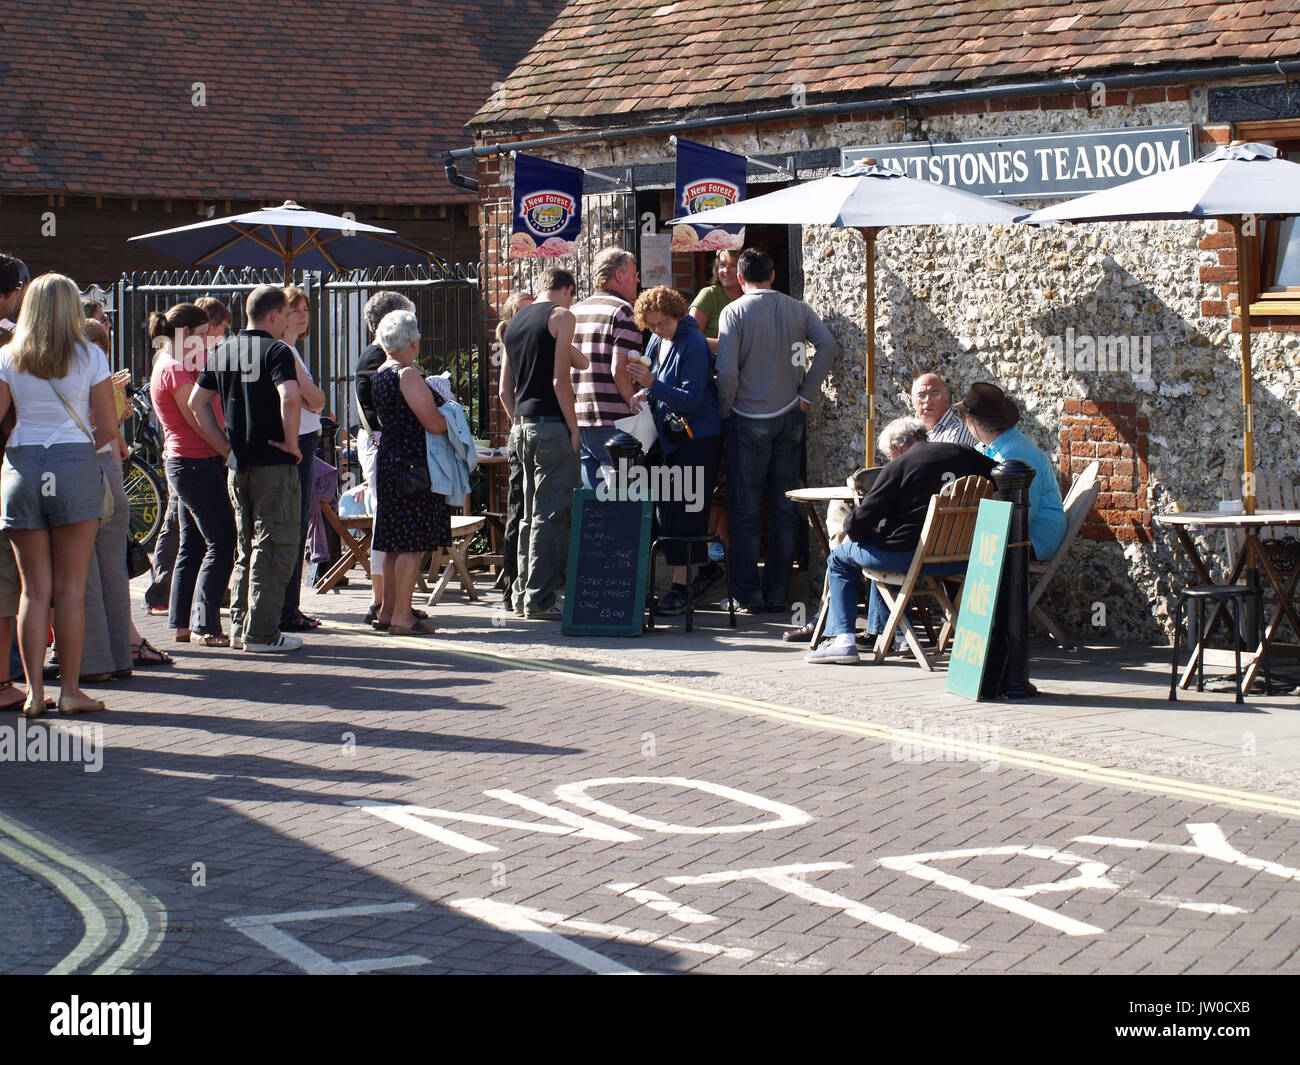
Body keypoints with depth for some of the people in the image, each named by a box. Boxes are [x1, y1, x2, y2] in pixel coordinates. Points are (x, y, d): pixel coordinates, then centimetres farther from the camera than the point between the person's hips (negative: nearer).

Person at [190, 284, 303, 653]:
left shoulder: (221, 352, 10)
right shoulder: (276, 351, -11)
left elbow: (197, 402, 11)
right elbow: (290, 398, -26)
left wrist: (224, 443, 11)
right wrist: (291, 443, -14)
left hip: (237, 466, 7)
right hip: (273, 463, -7)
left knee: (246, 549, 17)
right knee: (273, 549, -2)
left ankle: (240, 627, 20)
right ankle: (262, 634, -4)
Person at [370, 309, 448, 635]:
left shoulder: (379, 374, 12)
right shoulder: (407, 375, -15)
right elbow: (433, 422, -19)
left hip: (388, 459, 9)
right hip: (413, 462, -9)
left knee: (396, 543, 14)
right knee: (412, 543, -6)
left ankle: (387, 610, 18)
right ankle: (402, 616, -5)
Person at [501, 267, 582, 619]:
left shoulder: (515, 321, 17)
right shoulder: (562, 316, -5)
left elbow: (506, 386, 19)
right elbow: (560, 380, -13)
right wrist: (573, 429, -10)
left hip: (524, 426, 8)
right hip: (552, 425, -8)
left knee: (531, 513, 14)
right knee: (553, 514, -5)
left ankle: (524, 593, 17)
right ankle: (541, 598, -6)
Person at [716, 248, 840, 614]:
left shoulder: (735, 312, -8)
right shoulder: (797, 309, 2)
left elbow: (727, 371, -16)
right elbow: (829, 346, -9)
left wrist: (725, 408, 0)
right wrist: (806, 394, -2)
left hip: (748, 419, -3)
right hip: (789, 418, 3)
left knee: (746, 511, 3)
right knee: (785, 509, 8)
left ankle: (748, 595, 3)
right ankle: (777, 594, 11)